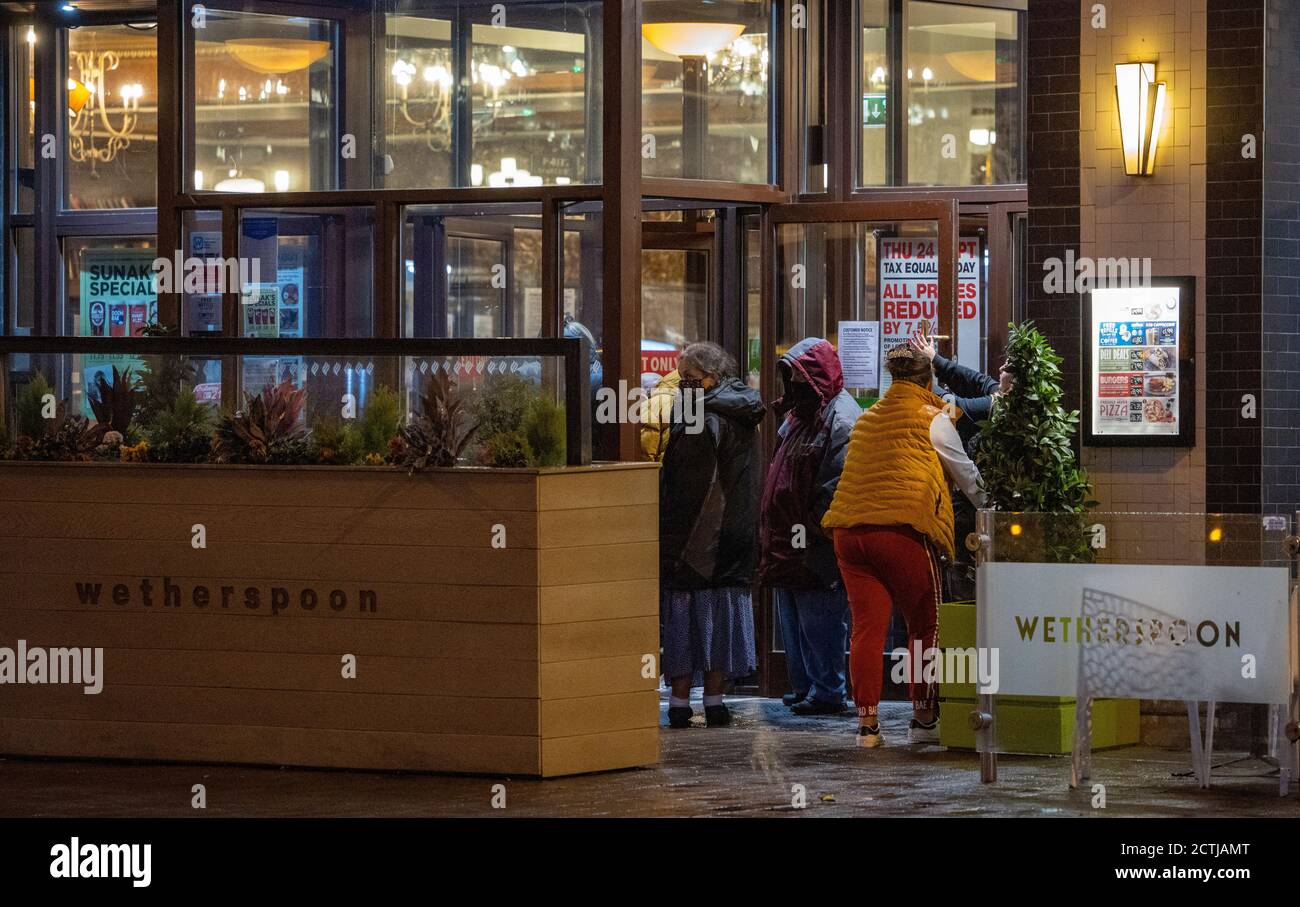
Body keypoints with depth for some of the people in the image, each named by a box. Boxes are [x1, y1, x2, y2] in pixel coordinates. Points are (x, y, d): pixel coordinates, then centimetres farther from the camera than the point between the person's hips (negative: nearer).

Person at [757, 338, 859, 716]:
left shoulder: (841, 418, -13)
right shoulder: (798, 414, 18)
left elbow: (840, 486, -20)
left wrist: (813, 529, -21)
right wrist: (774, 535, 18)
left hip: (817, 547, -10)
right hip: (787, 543, 10)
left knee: (819, 621, -5)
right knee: (793, 622, 14)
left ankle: (826, 691, 1)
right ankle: (804, 687, 22)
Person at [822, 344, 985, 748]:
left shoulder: (866, 420, 21)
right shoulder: (932, 419, 5)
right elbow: (966, 473, 14)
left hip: (849, 529, 5)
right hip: (903, 531, -5)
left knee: (867, 627, 4)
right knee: (925, 627, 9)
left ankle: (867, 722, 0)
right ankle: (924, 719, 11)